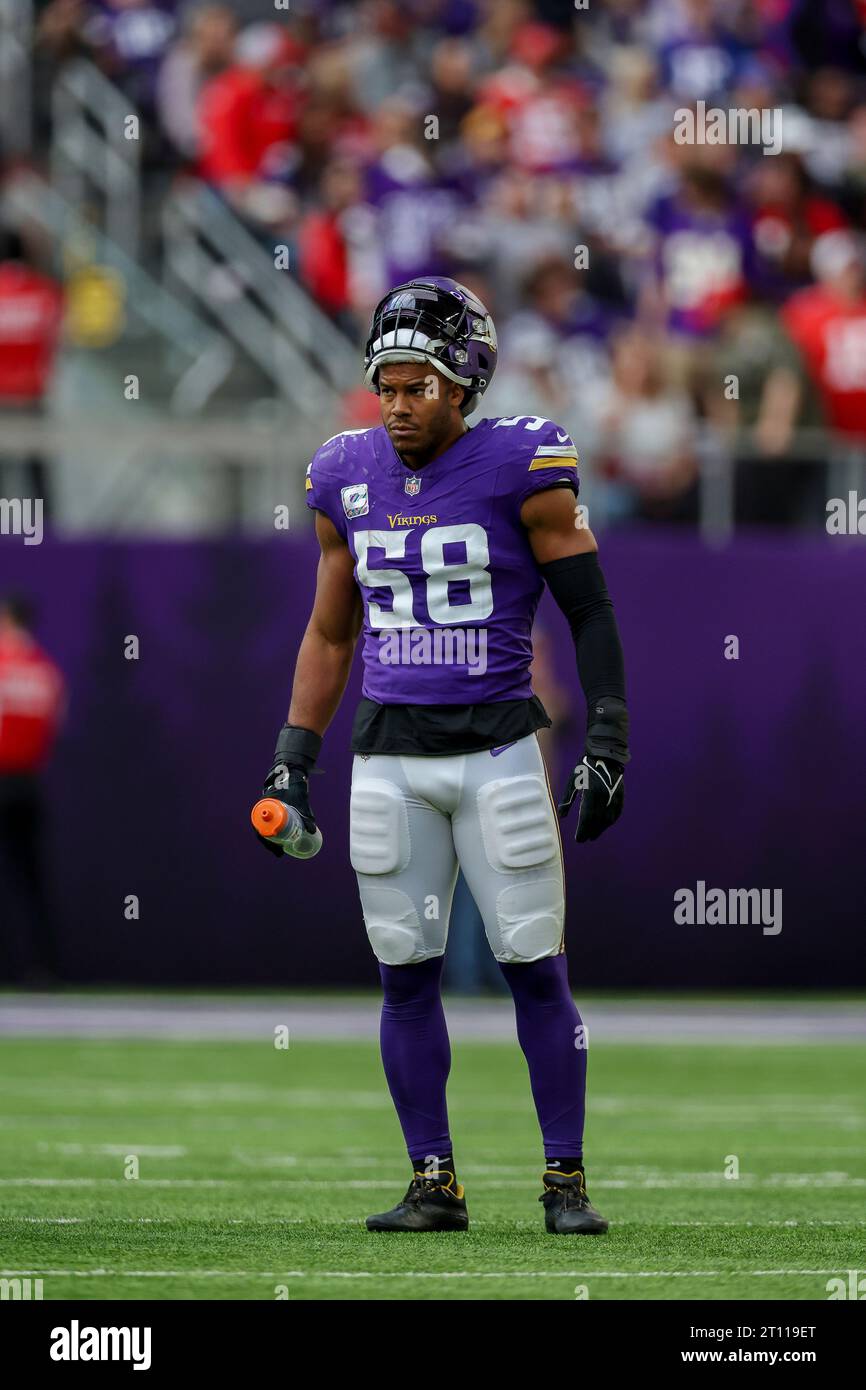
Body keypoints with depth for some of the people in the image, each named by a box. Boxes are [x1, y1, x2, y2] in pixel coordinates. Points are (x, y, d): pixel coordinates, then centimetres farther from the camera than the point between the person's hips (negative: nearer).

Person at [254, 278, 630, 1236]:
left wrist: (606, 743, -8)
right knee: (406, 977, 4)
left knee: (535, 970, -2)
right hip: (389, 757, 4)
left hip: (499, 750, -4)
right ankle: (434, 1184, 11)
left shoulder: (520, 467, -7)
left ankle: (565, 1183, 5)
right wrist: (293, 760, 13)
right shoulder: (347, 479, 7)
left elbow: (590, 613, -2)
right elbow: (329, 633, 17)